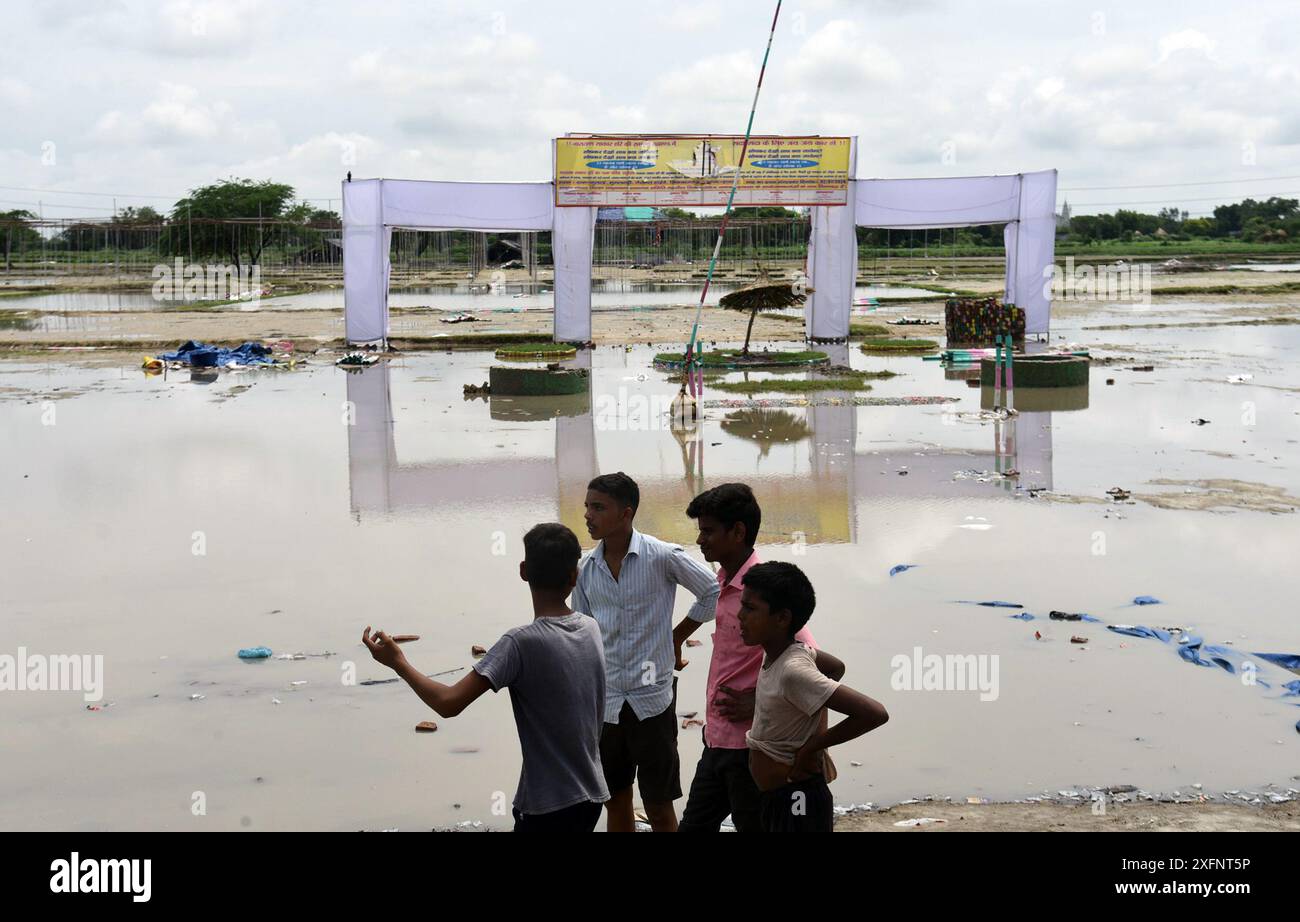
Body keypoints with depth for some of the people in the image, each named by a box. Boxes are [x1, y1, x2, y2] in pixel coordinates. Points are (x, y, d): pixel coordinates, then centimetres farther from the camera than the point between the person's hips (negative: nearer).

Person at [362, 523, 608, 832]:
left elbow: (448, 703, -23)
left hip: (548, 806, -7)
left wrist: (398, 662, -10)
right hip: (590, 797, 7)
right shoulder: (592, 629, 1)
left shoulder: (521, 643, -19)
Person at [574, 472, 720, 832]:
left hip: (652, 699, -4)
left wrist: (677, 636, 2)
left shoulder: (662, 556, -11)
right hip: (605, 703, 4)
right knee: (616, 802, 13)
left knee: (659, 807, 3)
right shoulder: (585, 570, 3)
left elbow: (714, 593, 0)